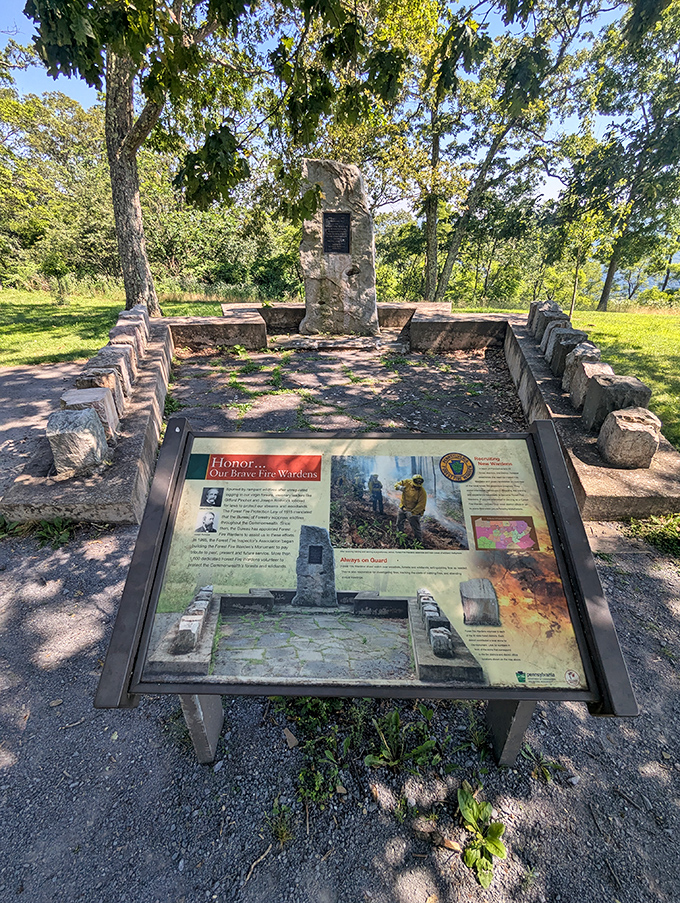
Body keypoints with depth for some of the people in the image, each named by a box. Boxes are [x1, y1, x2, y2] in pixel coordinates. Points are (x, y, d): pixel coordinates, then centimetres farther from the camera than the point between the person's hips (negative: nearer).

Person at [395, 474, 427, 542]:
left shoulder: (422, 492, -24)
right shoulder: (407, 483, -11)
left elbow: (421, 505, -25)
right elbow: (397, 484, 4)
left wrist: (412, 513, -28)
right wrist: (399, 487, -21)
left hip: (414, 511, -5)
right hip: (403, 508, 5)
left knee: (416, 528, 1)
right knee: (399, 524, 22)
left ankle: (419, 541, 20)